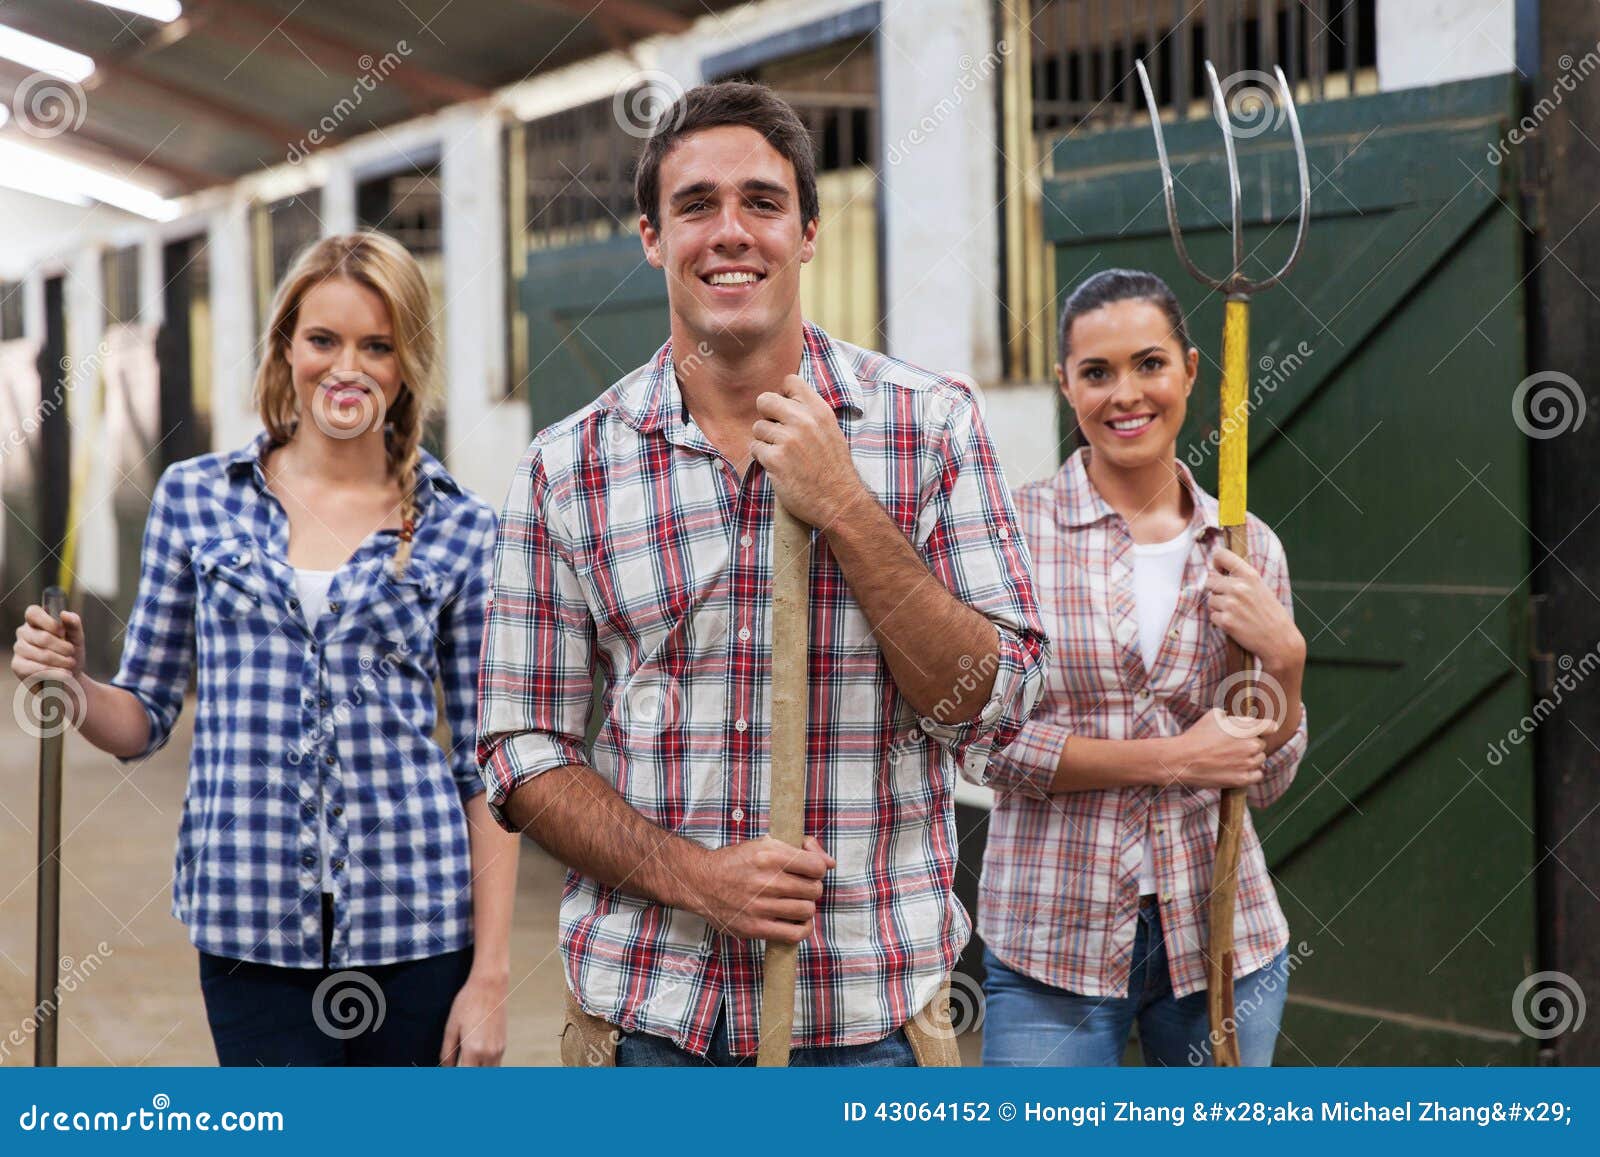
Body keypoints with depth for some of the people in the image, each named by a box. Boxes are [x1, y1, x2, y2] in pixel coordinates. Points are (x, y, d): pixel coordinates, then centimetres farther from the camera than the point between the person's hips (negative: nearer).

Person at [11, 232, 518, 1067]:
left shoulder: (460, 531, 2)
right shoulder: (196, 498, 6)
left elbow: (487, 769, 2)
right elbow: (145, 718, 12)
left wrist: (490, 974, -3)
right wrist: (72, 686, -11)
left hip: (416, 925, 0)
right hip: (250, 924, 0)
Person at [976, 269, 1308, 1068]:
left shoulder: (1248, 549, 5)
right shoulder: (1017, 528, -5)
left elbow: (1264, 780, 8)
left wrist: (1284, 658, -9)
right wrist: (1170, 759, -14)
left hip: (1221, 935, 3)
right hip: (1053, 941, -3)